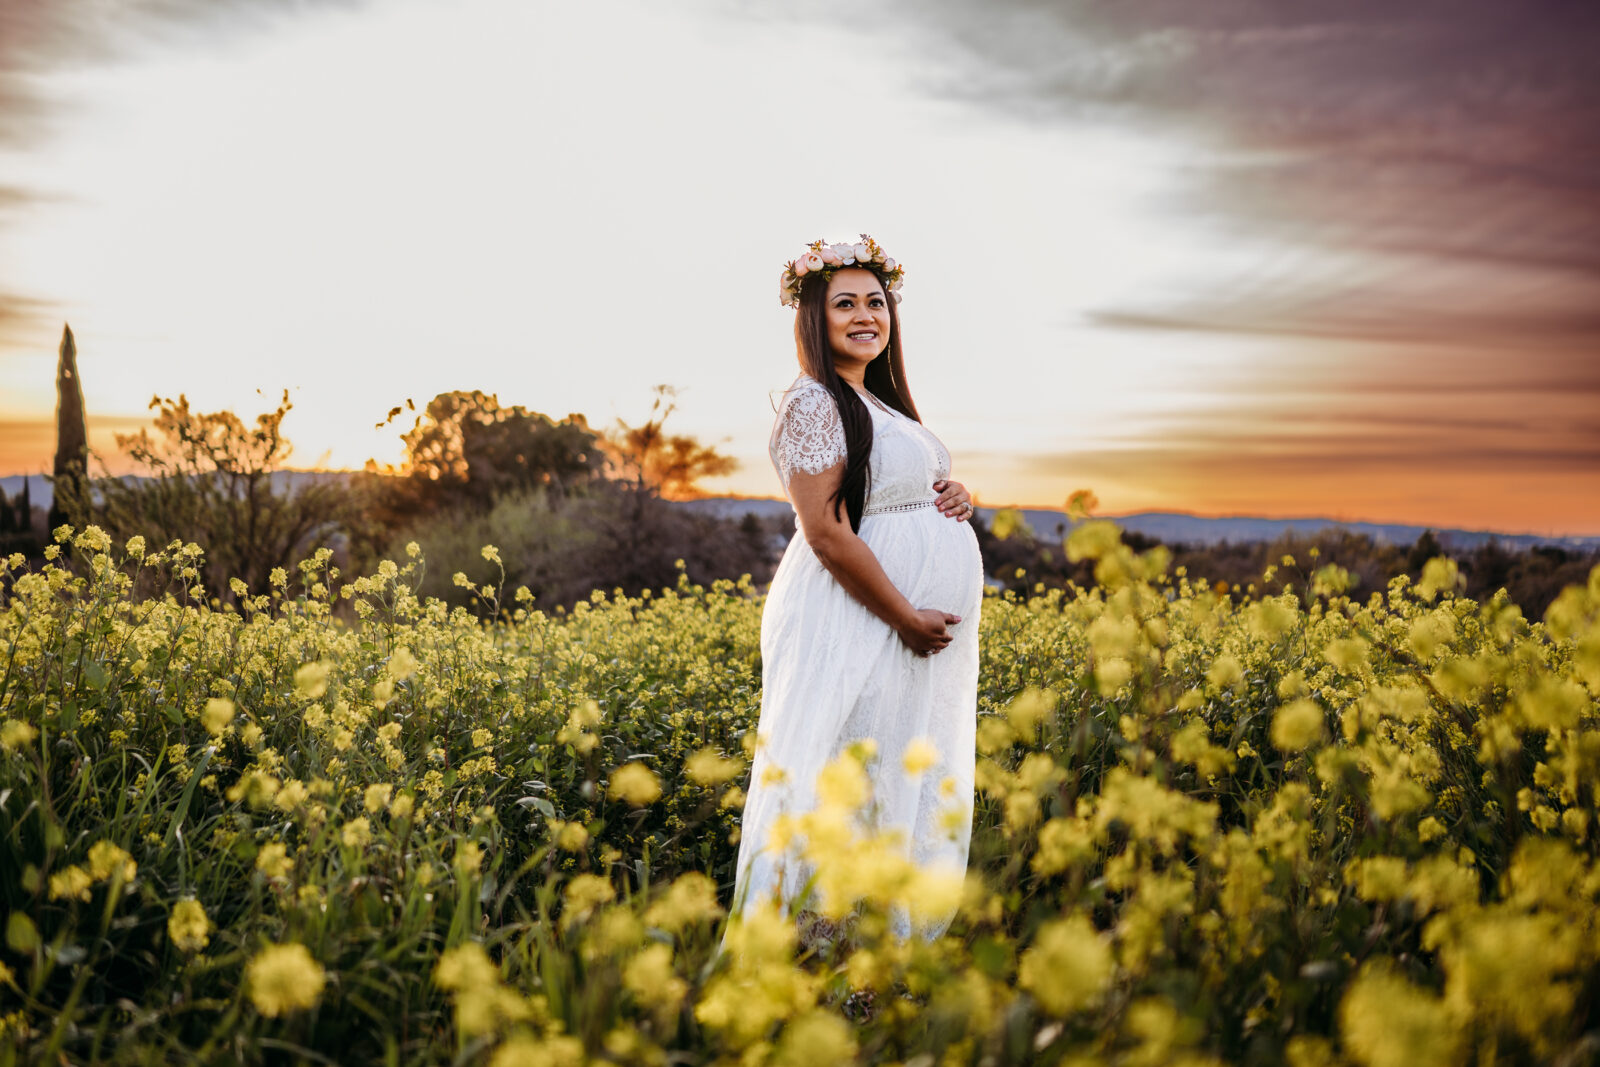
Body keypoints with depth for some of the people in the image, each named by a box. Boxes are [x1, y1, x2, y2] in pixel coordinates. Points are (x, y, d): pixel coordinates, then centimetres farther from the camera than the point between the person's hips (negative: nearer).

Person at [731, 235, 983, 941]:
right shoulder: (814, 403, -11)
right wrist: (908, 618, -18)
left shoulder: (880, 403, 17)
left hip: (928, 623, 10)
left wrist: (954, 498, 3)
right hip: (858, 621, -10)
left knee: (915, 781, 12)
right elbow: (827, 533, -19)